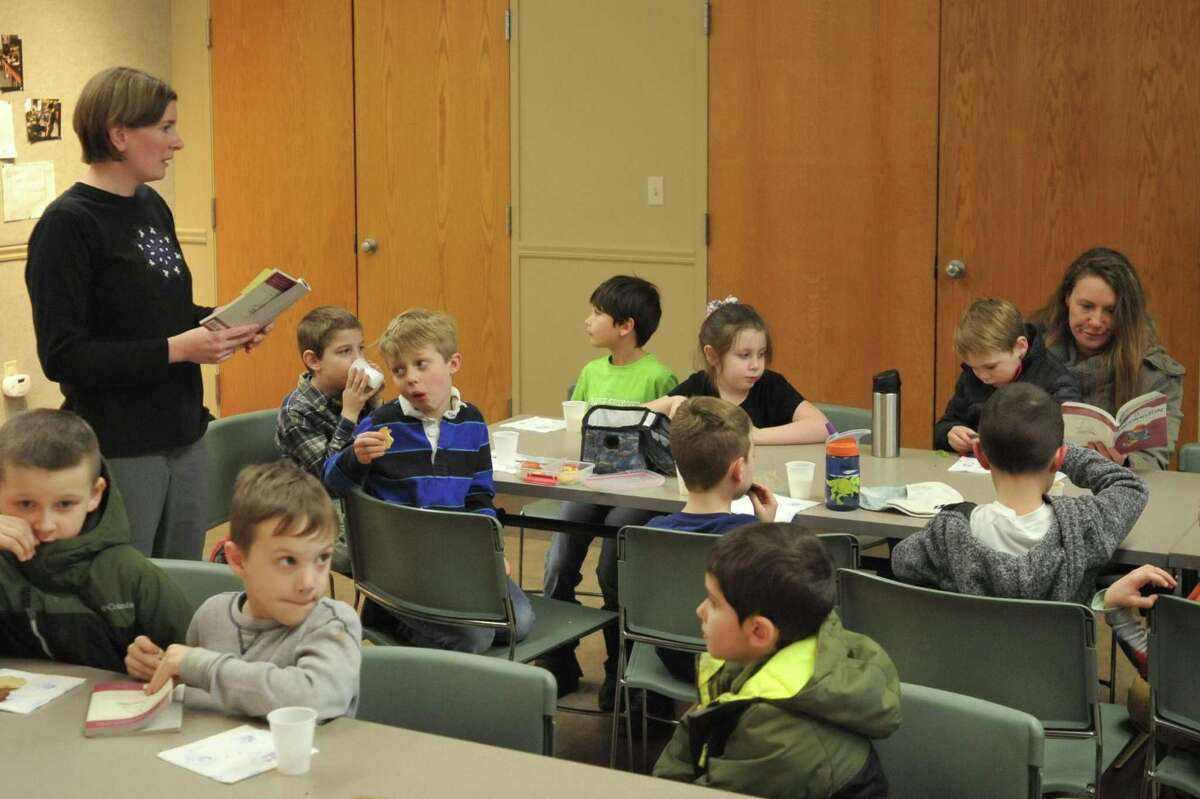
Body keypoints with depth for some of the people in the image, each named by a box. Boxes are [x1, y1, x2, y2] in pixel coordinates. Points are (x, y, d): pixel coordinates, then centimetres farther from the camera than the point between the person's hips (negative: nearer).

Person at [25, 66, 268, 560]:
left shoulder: (152, 206, 8)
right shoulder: (68, 224, -14)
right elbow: (61, 356, -18)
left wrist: (227, 323, 2)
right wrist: (175, 349, -22)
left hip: (184, 437, 7)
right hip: (119, 451, -7)